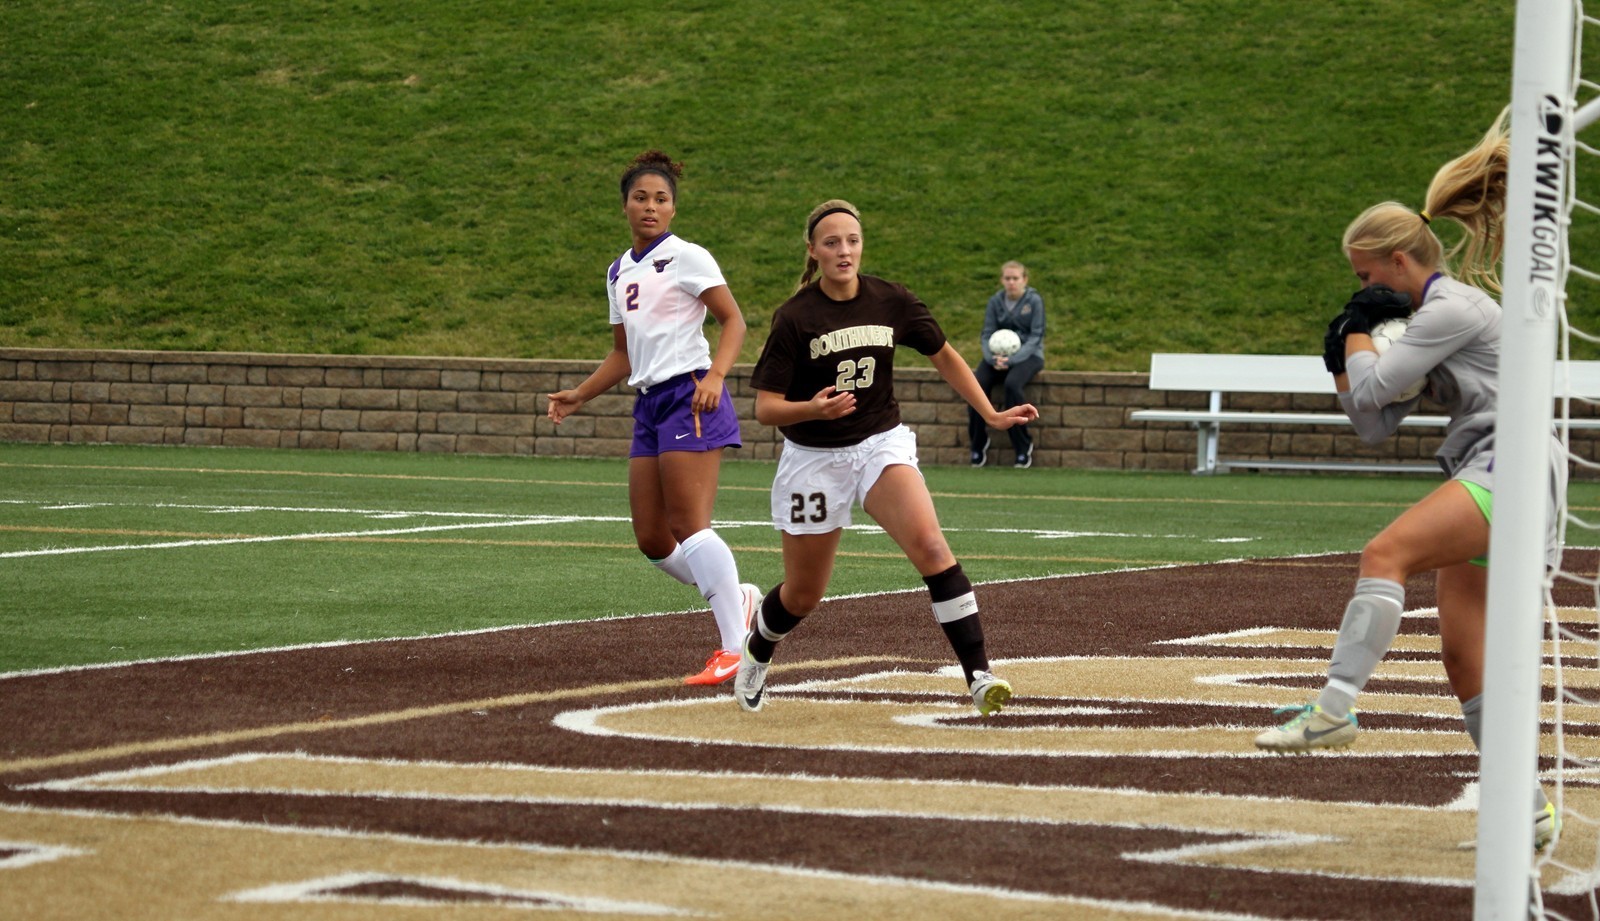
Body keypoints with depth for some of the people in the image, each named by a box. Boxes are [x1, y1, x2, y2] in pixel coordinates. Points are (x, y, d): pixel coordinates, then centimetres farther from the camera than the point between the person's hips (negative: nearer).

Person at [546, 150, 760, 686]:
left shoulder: (686, 258, -3)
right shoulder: (619, 273, 18)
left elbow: (733, 320, -7)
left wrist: (715, 376, -22)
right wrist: (579, 396, 15)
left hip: (690, 397, -8)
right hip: (648, 405, 8)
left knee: (689, 526, -15)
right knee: (652, 540, 3)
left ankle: (734, 647, -15)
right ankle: (737, 597, 22)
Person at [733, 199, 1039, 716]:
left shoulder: (892, 302, -4)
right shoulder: (796, 318, -13)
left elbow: (942, 355, 13)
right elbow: (765, 408, -14)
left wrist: (991, 415, 9)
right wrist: (813, 408, -33)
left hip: (881, 444, 1)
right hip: (814, 458, -1)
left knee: (929, 543, -26)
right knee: (803, 596, 11)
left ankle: (978, 674, -29)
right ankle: (756, 654, 45)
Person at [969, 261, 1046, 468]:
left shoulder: (1034, 301, -4)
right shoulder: (995, 302, 5)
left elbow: (1036, 337, -8)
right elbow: (987, 334, 4)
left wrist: (1012, 359, -21)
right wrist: (992, 358, -17)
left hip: (1028, 355, -3)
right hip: (999, 355, 3)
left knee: (1012, 384, -35)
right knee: (976, 385, -25)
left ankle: (1023, 447, -22)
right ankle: (978, 445, -9)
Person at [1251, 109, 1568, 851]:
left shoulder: (1452, 308, -10)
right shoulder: (1425, 317, 21)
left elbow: (1371, 388, -14)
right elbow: (1374, 424, 22)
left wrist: (1359, 334, 4)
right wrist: (1342, 359, 9)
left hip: (1513, 467, -10)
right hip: (1482, 477, 10)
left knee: (1385, 553, -27)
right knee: (1462, 652, 5)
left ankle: (1336, 707, -38)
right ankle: (1526, 808, 10)